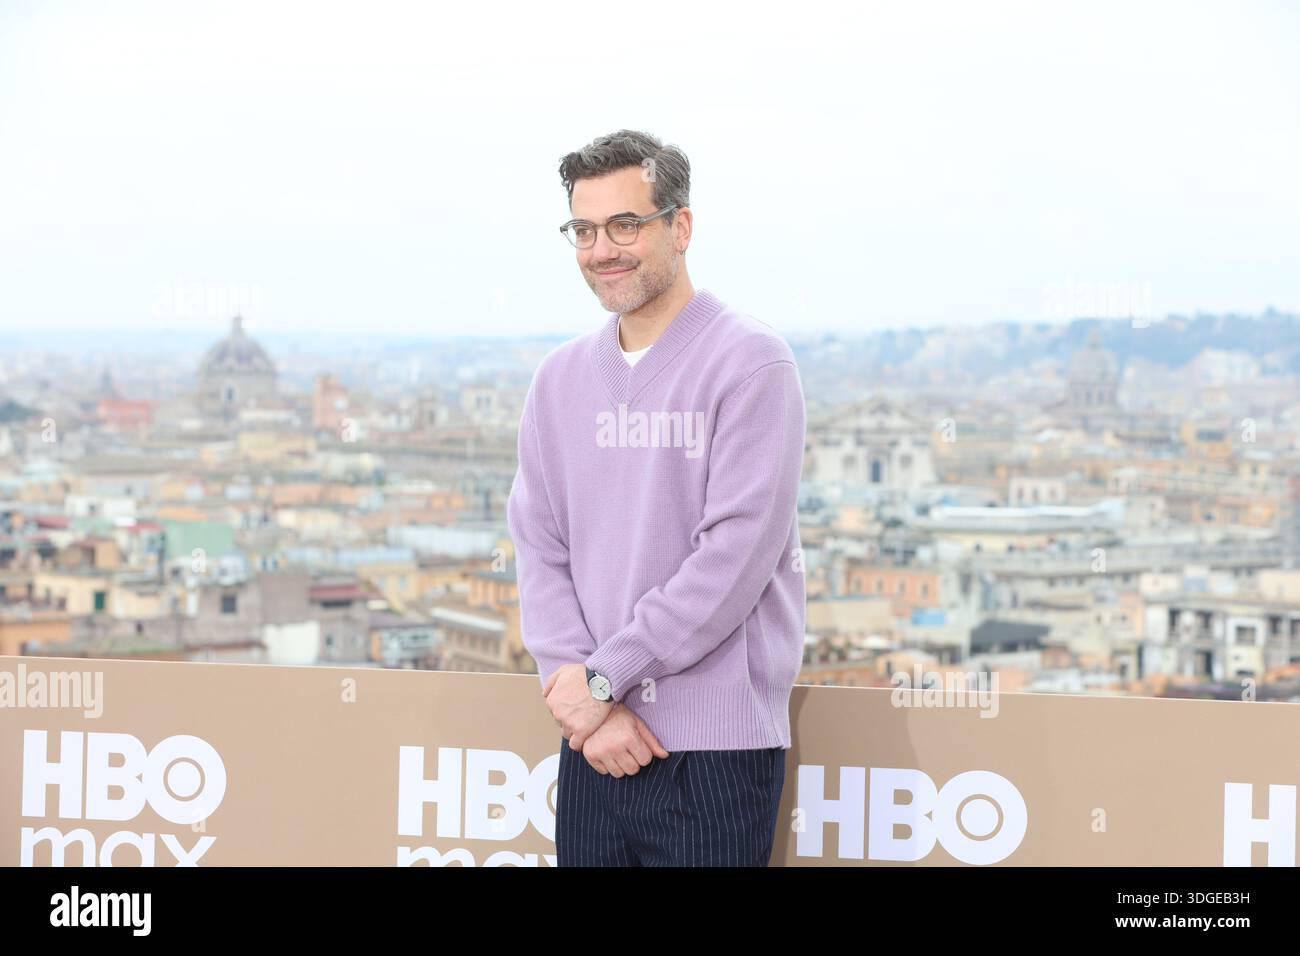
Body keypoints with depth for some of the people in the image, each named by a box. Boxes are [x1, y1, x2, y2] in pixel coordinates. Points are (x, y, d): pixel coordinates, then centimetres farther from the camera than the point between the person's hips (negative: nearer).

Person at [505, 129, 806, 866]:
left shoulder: (750, 361, -7)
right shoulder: (561, 378, 12)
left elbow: (736, 555, -14)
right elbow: (539, 548, 7)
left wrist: (603, 676, -12)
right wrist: (581, 690, -8)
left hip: (716, 748, -5)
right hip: (593, 746, 5)